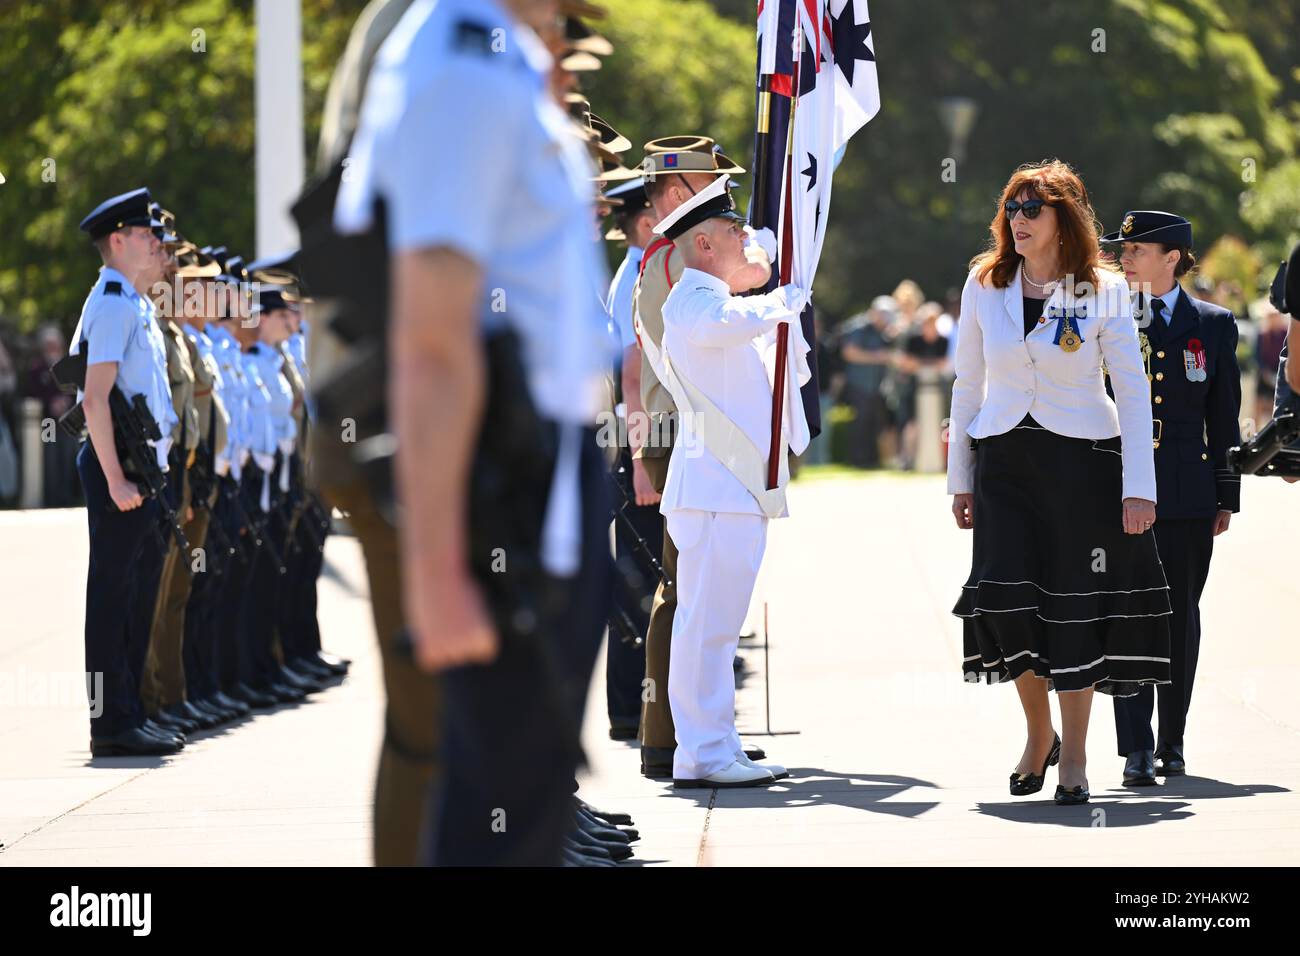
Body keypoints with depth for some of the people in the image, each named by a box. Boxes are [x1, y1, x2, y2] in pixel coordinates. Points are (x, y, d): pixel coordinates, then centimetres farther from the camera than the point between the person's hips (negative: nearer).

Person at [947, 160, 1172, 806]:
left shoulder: (1103, 291, -3)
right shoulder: (984, 285, 5)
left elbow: (1133, 390, -3)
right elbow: (968, 384, 11)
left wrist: (1138, 485, -9)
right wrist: (960, 477, 9)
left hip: (1082, 459, -2)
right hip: (1004, 458, 2)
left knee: (1076, 605, -1)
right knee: (1009, 594, -9)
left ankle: (1073, 754, 9)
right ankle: (1038, 734, 13)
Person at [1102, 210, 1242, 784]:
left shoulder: (1213, 325, 8)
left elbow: (1224, 415, 10)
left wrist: (1227, 495, 7)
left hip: (1189, 494, 1)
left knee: (1180, 615, 7)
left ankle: (1171, 743, 17)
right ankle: (1137, 748, -8)